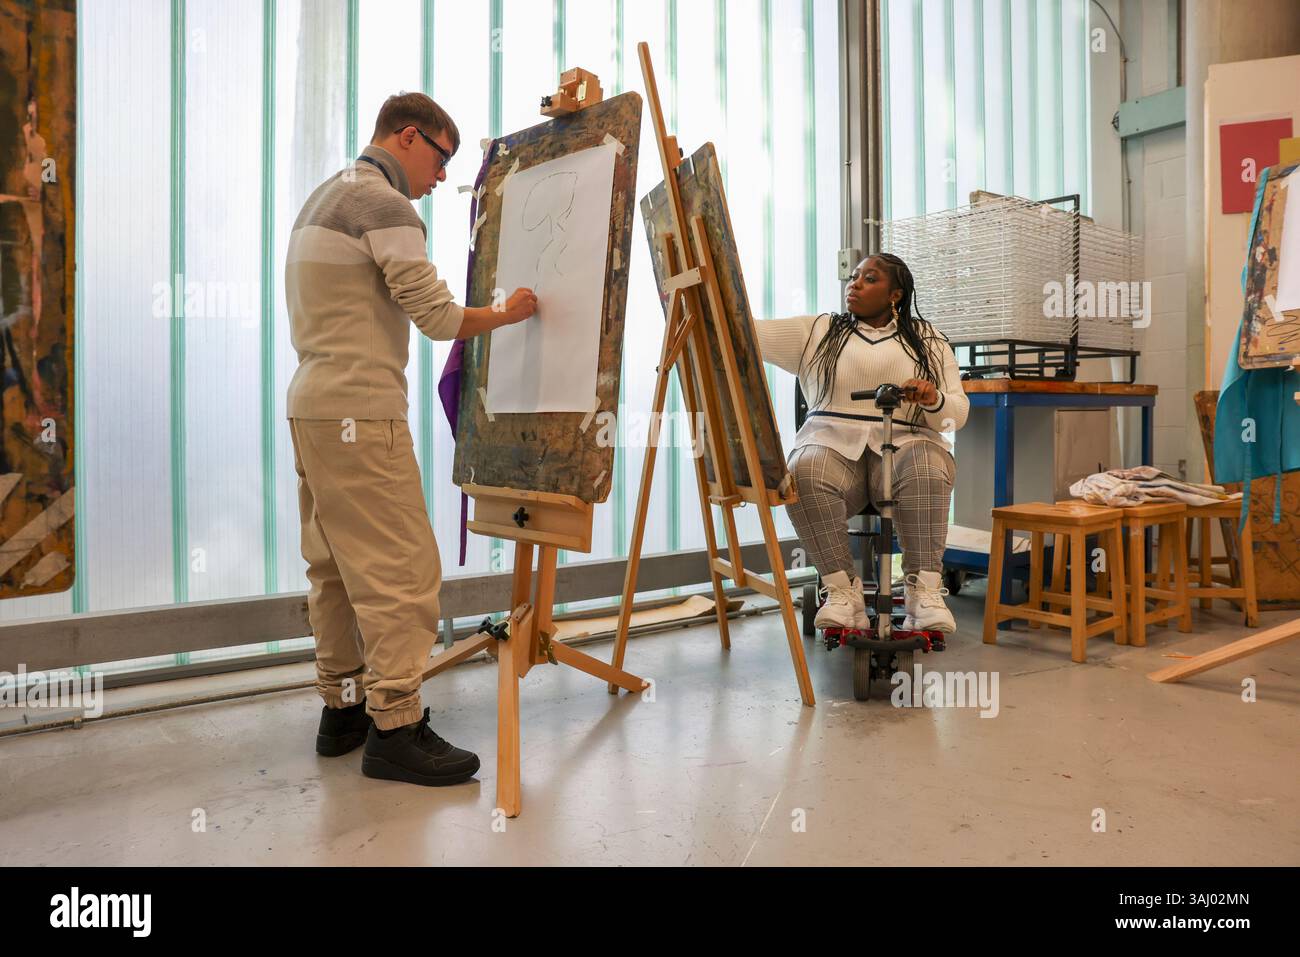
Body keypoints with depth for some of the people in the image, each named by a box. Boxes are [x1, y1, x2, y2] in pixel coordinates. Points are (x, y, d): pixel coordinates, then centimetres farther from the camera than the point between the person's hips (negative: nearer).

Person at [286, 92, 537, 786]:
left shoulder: (322, 197, 23)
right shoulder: (383, 203, -8)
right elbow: (438, 317, -14)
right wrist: (508, 313, 3)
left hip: (311, 404, 10)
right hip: (359, 415, -10)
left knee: (336, 567, 12)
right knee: (401, 567, -8)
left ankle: (342, 709, 21)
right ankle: (394, 728, -4)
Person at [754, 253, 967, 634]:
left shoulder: (928, 341, 16)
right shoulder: (818, 331, 16)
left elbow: (956, 414, 9)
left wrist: (933, 400, -14)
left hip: (903, 443, 0)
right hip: (833, 442, 0)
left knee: (928, 470, -35)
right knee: (804, 475, -34)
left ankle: (923, 591, -30)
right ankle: (843, 590, -26)